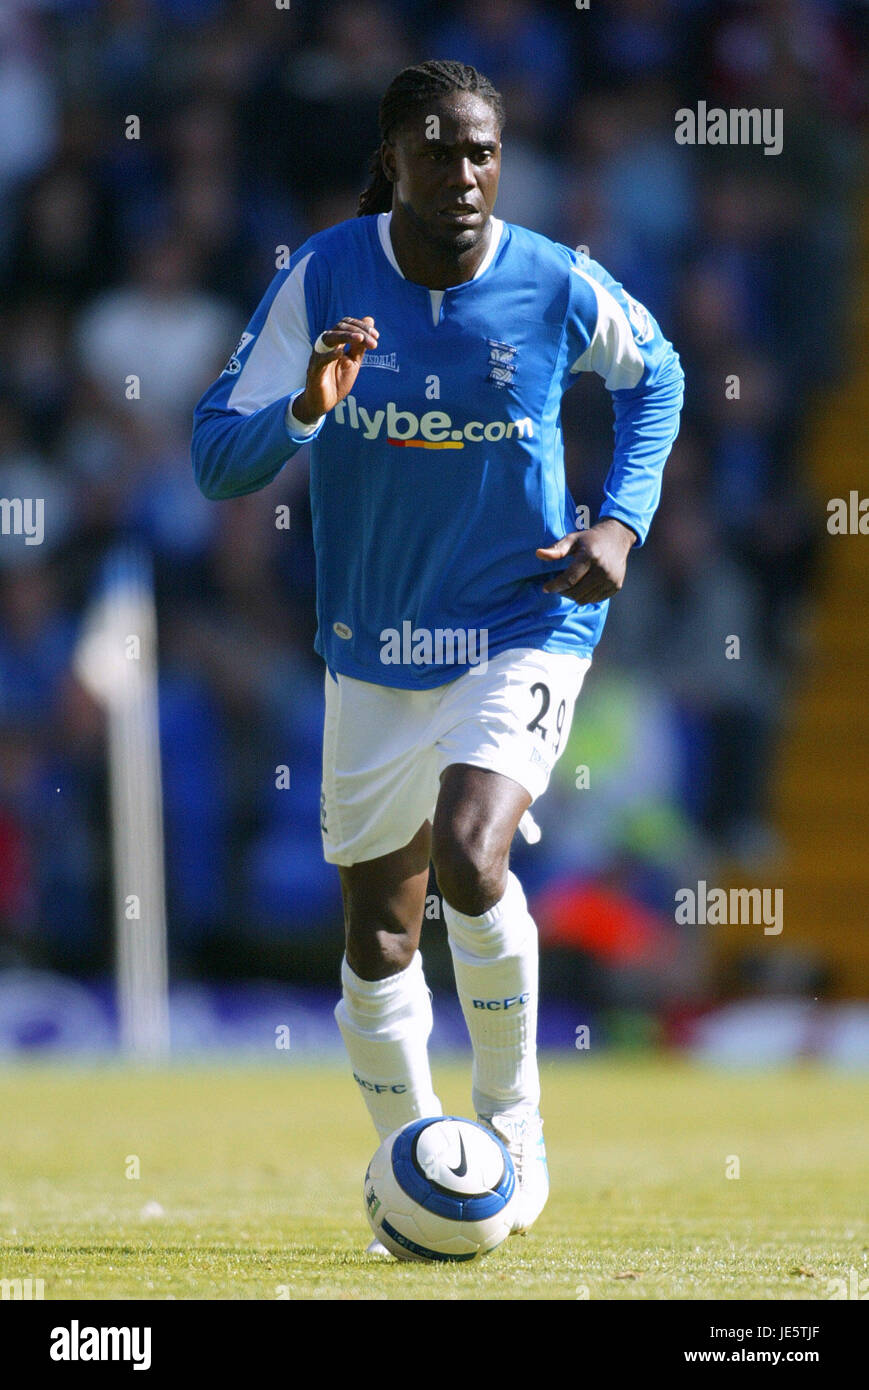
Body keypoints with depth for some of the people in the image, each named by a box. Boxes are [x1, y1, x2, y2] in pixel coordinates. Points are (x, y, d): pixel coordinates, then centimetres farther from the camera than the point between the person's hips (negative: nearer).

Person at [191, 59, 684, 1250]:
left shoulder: (557, 287, -12)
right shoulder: (322, 280, -11)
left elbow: (654, 376, 11)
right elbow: (217, 458, -10)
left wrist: (622, 522, -2)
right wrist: (306, 409, -31)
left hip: (522, 628, -3)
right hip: (375, 650, 3)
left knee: (468, 860, -26)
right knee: (379, 938, 9)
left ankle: (512, 1118, -3)